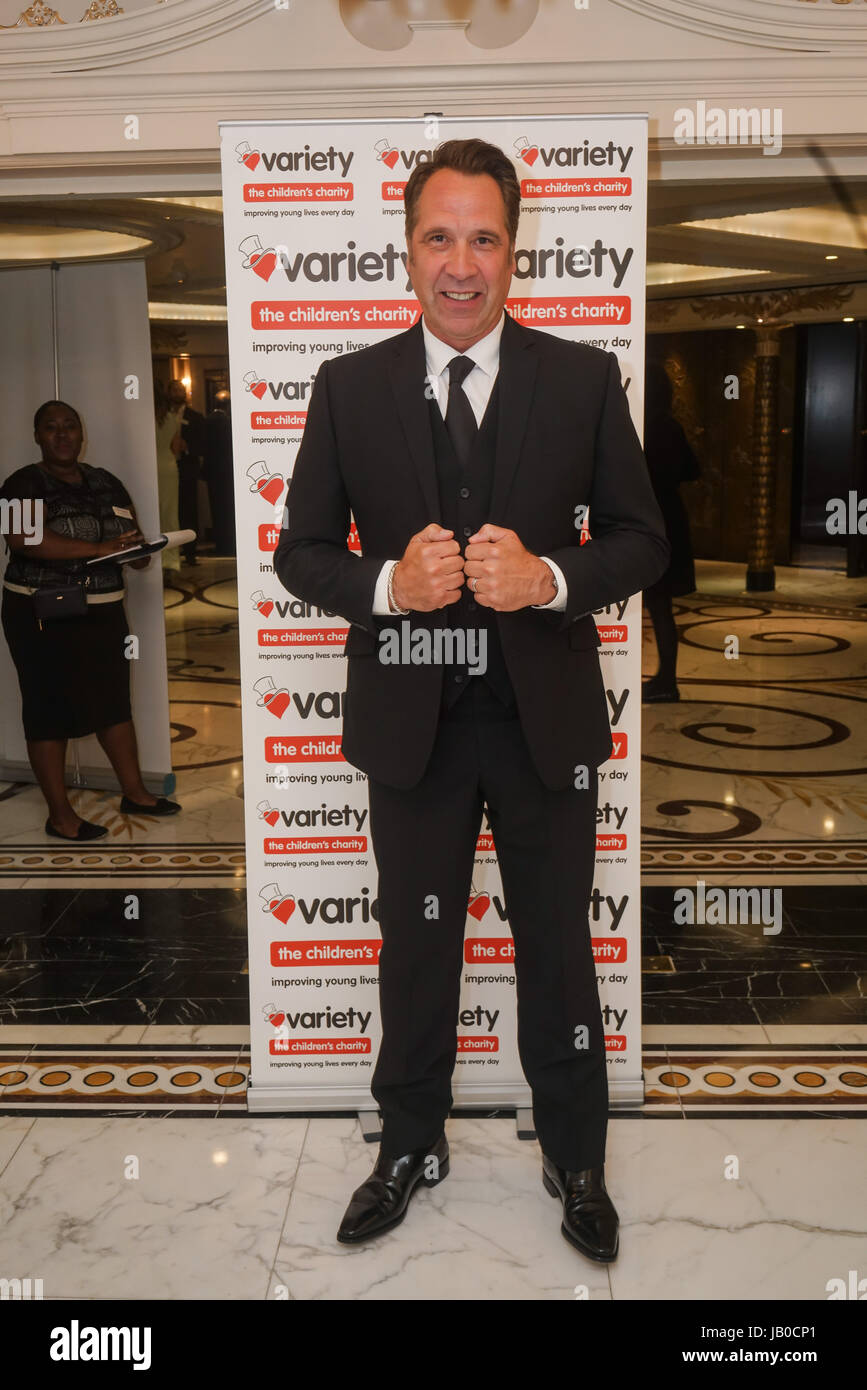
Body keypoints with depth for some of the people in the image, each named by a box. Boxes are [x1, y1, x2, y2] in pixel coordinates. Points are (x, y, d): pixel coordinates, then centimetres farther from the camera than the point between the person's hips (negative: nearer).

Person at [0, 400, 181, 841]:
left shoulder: (106, 483, 11)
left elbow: (132, 533, 17)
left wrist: (138, 550, -9)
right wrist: (99, 548, -30)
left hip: (103, 611, 6)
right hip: (43, 617, -6)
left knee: (114, 701, 14)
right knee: (50, 711, 0)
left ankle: (134, 792, 26)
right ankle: (60, 816, 8)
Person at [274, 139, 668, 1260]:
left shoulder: (583, 378, -2)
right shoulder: (349, 387, 0)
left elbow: (641, 539, 0)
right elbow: (301, 551, 2)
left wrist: (550, 577, -19)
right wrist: (388, 584, -19)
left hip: (547, 718, 0)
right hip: (411, 720, 1)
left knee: (559, 947, 13)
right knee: (415, 948, 16)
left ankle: (574, 1158, 36)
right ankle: (411, 1145, 39)